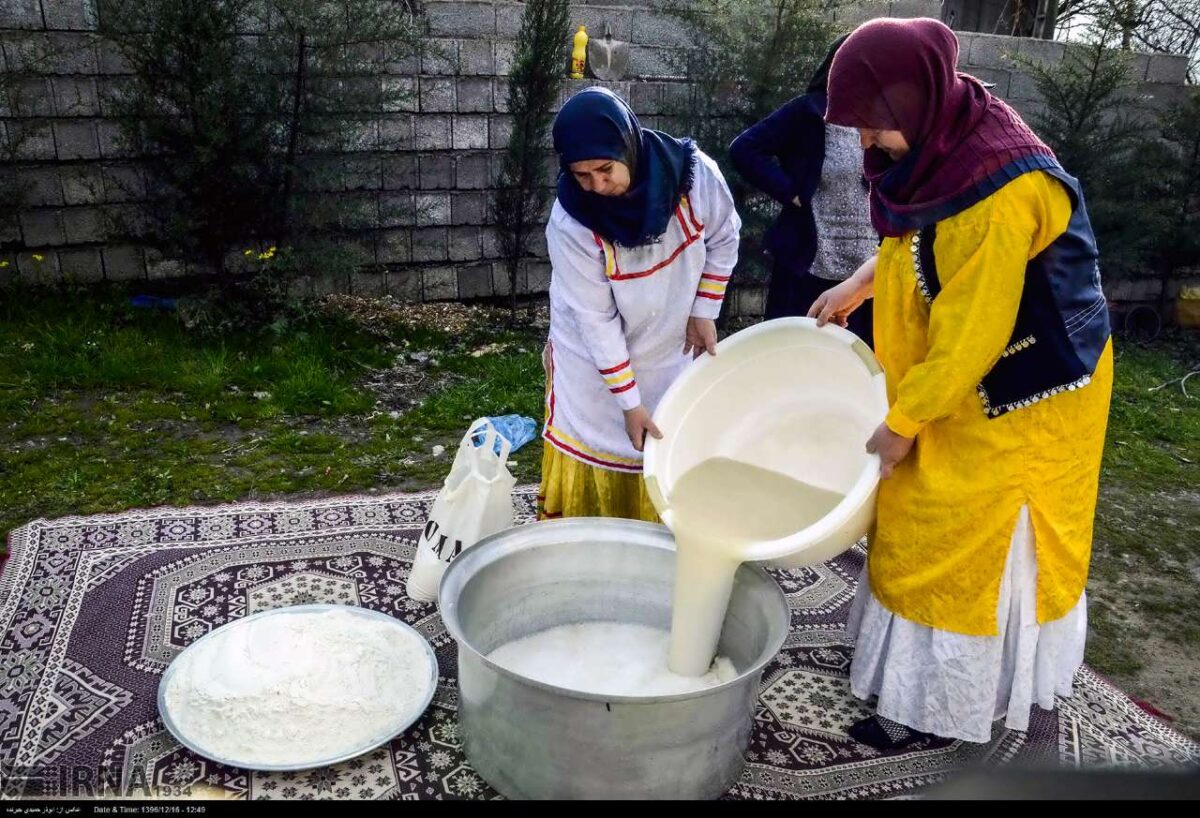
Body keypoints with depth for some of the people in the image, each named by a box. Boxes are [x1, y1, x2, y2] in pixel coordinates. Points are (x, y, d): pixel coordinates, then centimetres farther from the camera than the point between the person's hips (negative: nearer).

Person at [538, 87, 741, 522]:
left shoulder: (693, 173, -25)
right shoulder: (570, 223, -29)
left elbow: (723, 238, -4)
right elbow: (594, 319, -23)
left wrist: (703, 312, -4)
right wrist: (628, 401, -19)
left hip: (669, 347, 3)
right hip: (594, 357, -2)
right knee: (593, 452, 7)